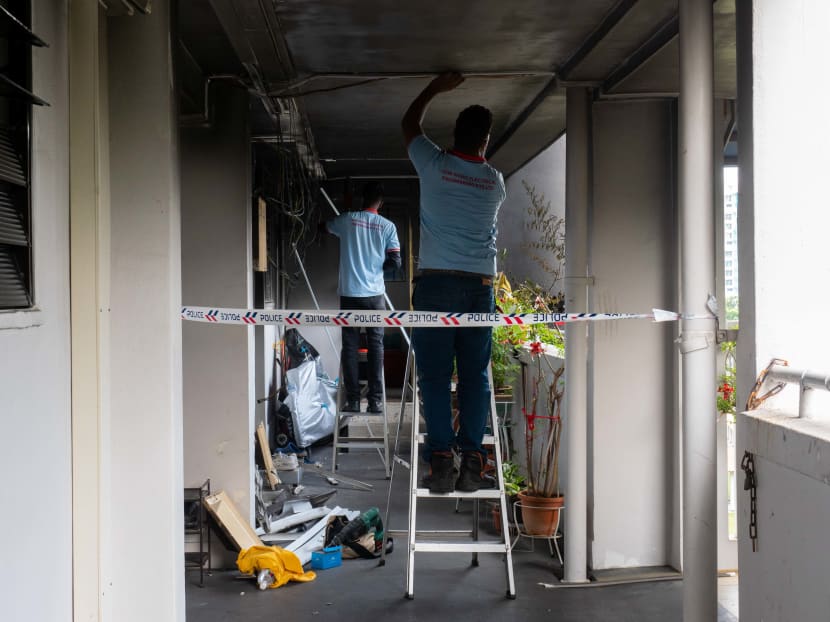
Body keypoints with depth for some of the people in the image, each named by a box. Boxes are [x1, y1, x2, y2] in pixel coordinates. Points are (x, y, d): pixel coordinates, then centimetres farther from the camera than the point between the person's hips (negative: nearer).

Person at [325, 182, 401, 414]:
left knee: (350, 347, 3)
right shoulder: (388, 226, 2)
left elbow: (326, 226, 24)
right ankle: (376, 400, 2)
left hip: (350, 294, 0)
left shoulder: (347, 220, 2)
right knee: (375, 346, 4)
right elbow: (395, 262, -1)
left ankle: (353, 400, 1)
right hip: (375, 294, 0)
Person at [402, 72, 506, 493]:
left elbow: (409, 125, 17)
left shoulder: (434, 165, -1)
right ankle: (472, 461, 1)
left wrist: (436, 88, 29)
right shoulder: (494, 181, 5)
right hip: (479, 286, 2)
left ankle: (441, 461, -5)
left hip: (436, 284, -2)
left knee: (435, 375, 0)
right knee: (475, 375, 4)